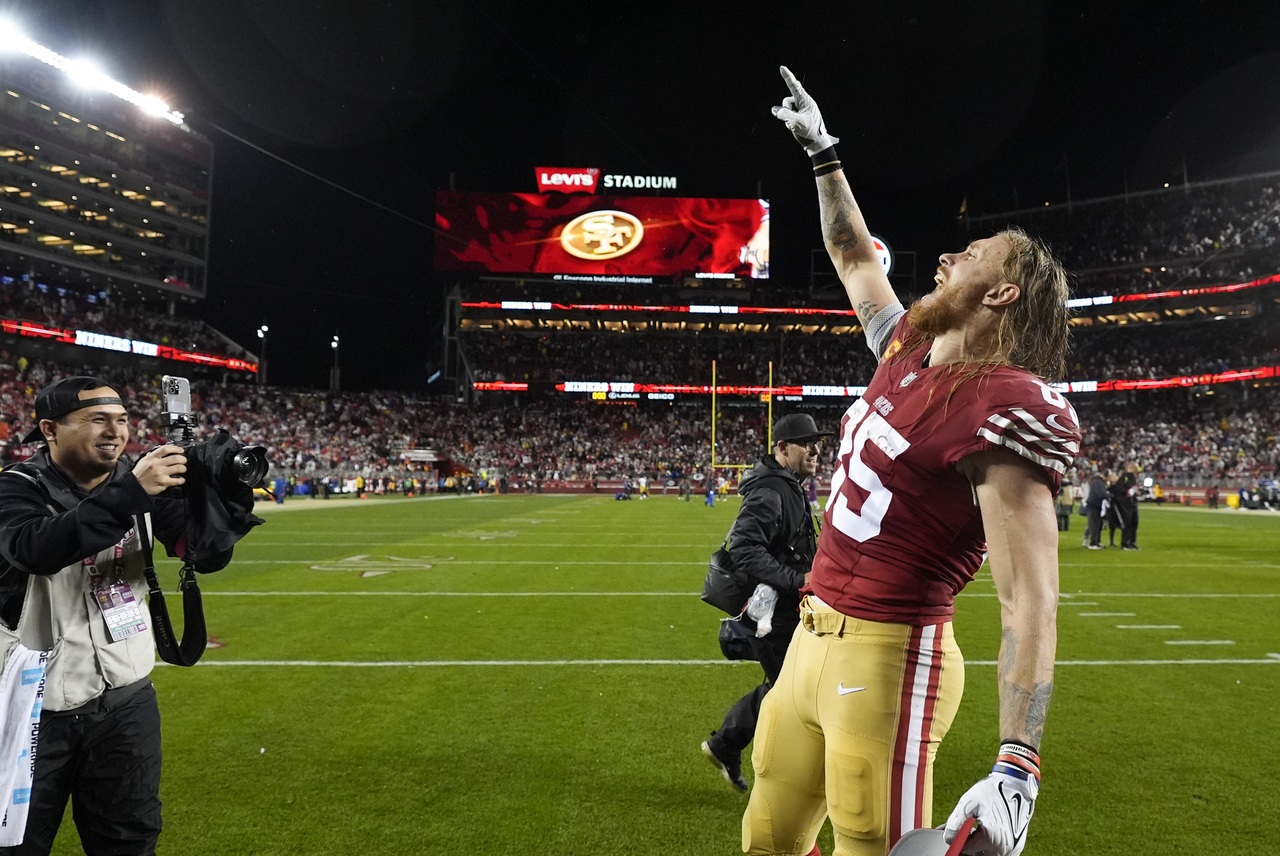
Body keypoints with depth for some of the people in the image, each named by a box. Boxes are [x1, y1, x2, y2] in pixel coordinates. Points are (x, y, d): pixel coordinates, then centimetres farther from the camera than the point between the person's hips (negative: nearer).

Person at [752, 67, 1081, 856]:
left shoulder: (1001, 409, -16)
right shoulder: (909, 352, 8)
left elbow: (1031, 602, -21)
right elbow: (857, 261, 26)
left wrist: (1017, 768, -27)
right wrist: (823, 151, 32)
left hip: (887, 657, -8)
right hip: (812, 636, 8)